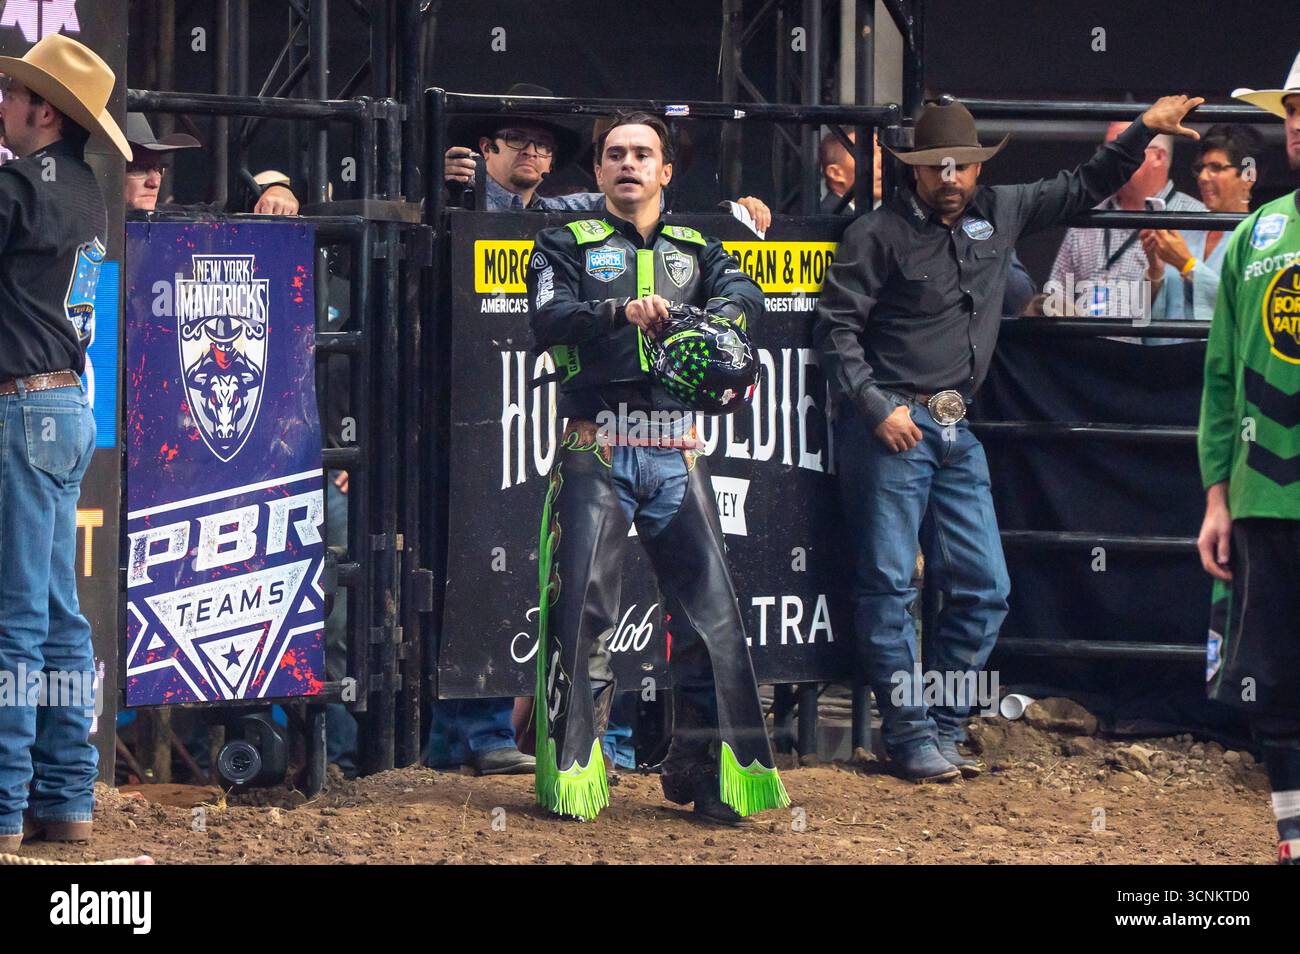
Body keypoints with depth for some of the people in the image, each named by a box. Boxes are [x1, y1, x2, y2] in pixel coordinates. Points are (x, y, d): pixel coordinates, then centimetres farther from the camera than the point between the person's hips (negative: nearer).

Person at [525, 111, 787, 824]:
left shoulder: (696, 250, 18)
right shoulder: (568, 245, 11)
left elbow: (745, 294, -2)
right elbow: (548, 318, -8)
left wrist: (707, 317, -24)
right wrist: (620, 312, -26)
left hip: (675, 454, 3)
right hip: (596, 452, -3)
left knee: (709, 608, -2)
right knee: (581, 609, -7)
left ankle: (703, 771, 5)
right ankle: (572, 773, -1)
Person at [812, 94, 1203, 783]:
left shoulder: (999, 214, 12)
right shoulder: (879, 234, -4)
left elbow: (1083, 188, 25)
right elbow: (837, 326, -7)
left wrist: (1144, 131, 17)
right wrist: (877, 407, -16)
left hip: (956, 430, 6)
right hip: (890, 427, -6)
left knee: (983, 587, 4)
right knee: (888, 585, -5)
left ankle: (943, 729, 12)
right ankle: (911, 738, -1)